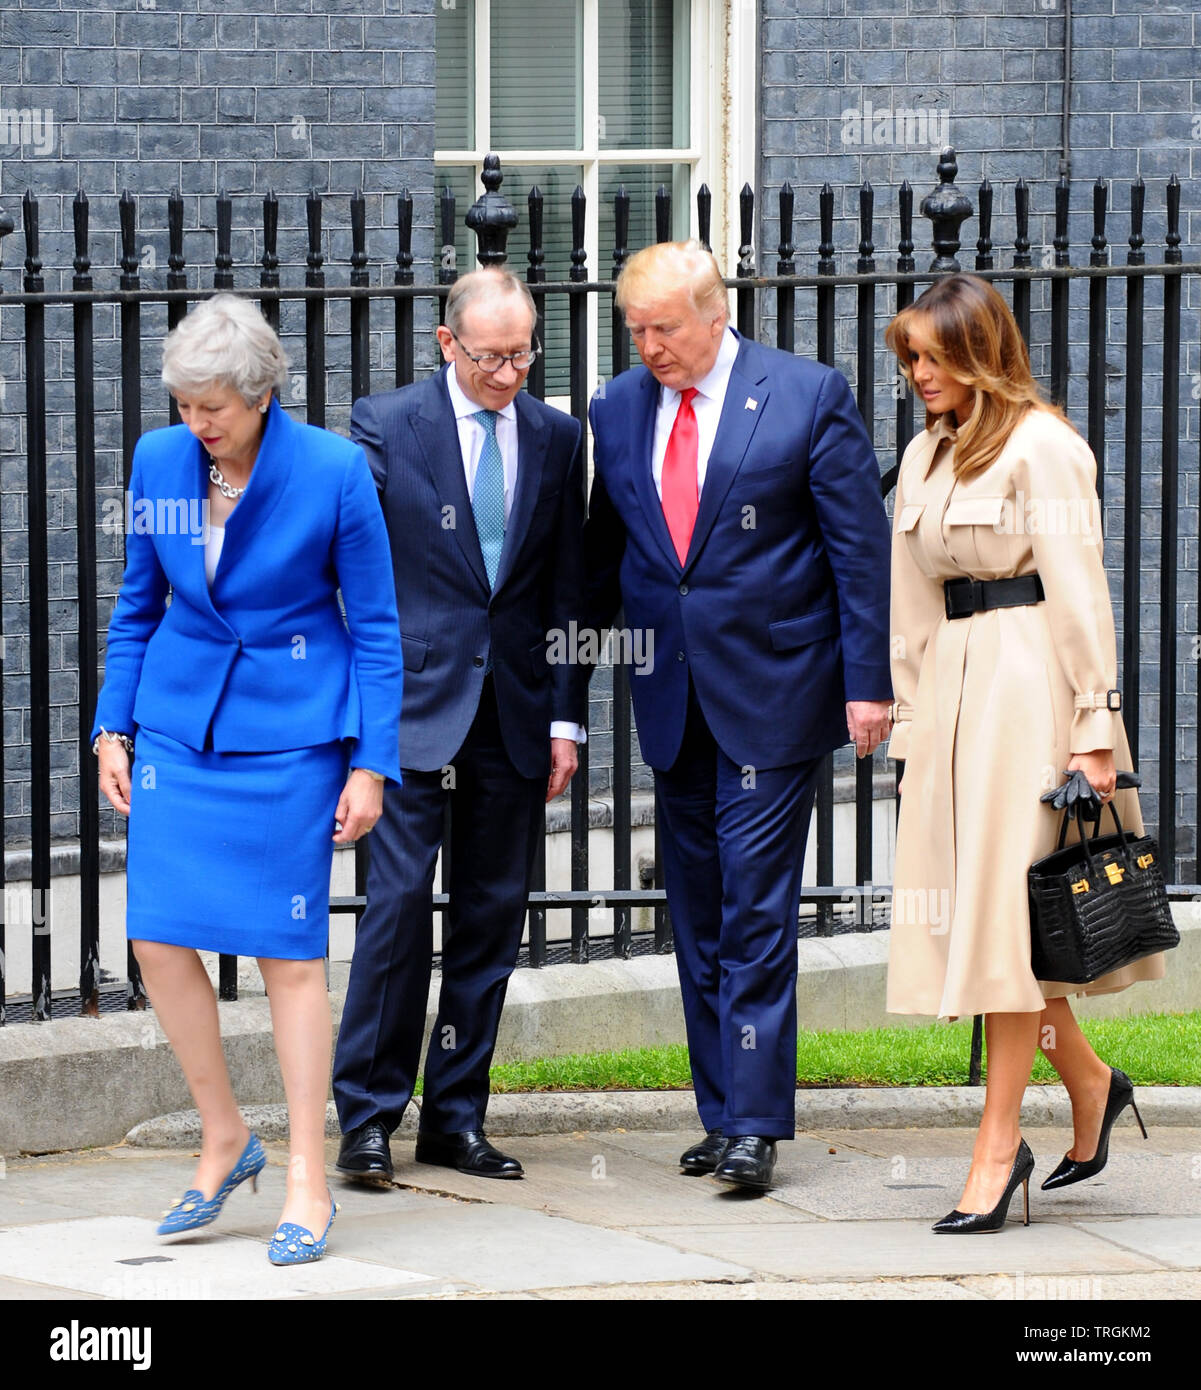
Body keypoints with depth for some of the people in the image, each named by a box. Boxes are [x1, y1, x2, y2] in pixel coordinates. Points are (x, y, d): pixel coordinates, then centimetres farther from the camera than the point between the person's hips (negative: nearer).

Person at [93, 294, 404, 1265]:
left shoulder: (333, 472, -11)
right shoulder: (159, 462, 0)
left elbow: (376, 626, -4)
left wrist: (372, 763, -7)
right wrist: (114, 727, 8)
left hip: (290, 736, -4)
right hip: (178, 728, 4)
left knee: (290, 954, -2)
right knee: (159, 936, -4)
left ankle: (309, 1185, 7)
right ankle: (225, 1140, 16)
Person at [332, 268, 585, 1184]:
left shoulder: (555, 438, 9)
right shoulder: (386, 424, -2)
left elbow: (567, 588, 11)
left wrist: (566, 715, 6)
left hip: (516, 713, 4)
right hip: (414, 703, -4)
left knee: (494, 912, 6)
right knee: (400, 898, -8)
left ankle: (456, 1116, 13)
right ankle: (368, 1116, 0)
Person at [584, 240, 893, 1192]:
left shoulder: (808, 396, -5)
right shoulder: (618, 411, 8)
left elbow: (862, 548, -4)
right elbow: (603, 555, 16)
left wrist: (868, 681, -8)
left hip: (774, 693, -5)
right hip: (672, 697, 5)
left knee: (756, 910, -9)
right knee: (698, 916, 9)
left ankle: (756, 1124, -6)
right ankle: (724, 1115, 16)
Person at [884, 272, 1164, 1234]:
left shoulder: (1041, 444, -7)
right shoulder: (926, 457, 16)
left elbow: (1077, 588, -10)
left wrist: (1093, 723, -13)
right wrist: (911, 716, 15)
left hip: (1028, 678, -7)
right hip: (952, 684, 7)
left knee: (1009, 908, -7)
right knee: (973, 905, 5)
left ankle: (1000, 1142, -5)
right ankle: (1089, 1082, 24)